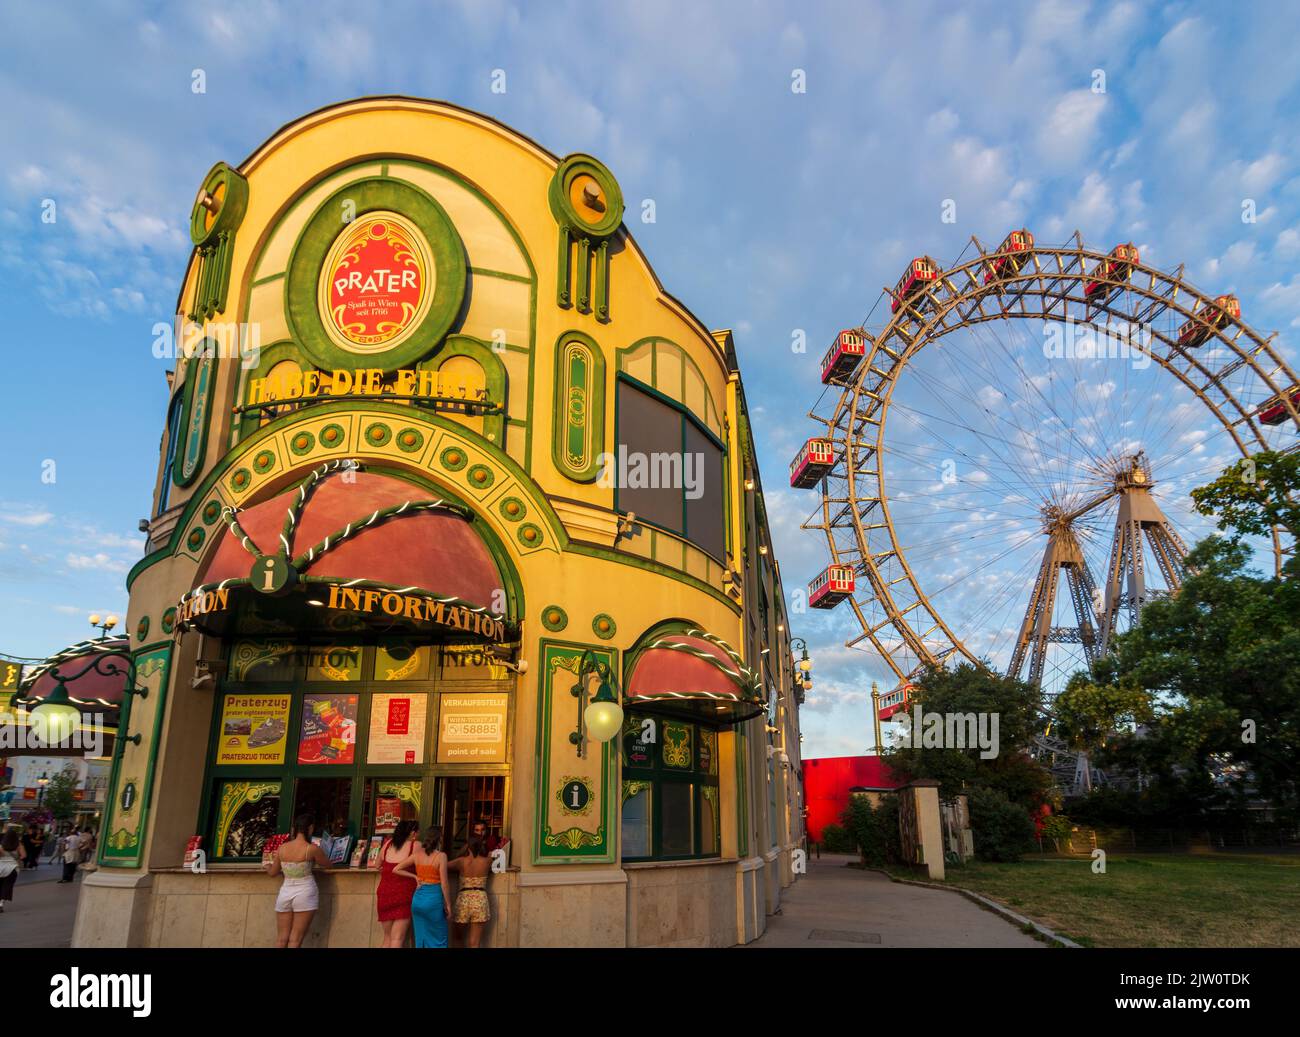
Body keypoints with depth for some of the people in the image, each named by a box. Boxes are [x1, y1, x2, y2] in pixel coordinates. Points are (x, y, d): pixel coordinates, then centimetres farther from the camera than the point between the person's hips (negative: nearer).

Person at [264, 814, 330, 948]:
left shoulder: (282, 848, 0)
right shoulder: (312, 848, -12)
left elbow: (273, 872, 14)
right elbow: (327, 865, 4)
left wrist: (266, 866, 38)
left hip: (285, 893, 4)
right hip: (304, 894, -4)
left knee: (281, 939, 12)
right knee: (295, 939, 0)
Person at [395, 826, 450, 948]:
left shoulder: (417, 854, 3)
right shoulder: (441, 856, -10)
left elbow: (396, 870, 8)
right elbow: (443, 883, -10)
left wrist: (415, 876, 11)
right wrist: (448, 905, -1)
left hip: (418, 898, 5)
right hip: (434, 898, -5)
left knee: (421, 938, 14)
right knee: (438, 939, 7)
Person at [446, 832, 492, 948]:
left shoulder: (461, 861, -1)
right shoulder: (487, 861, 0)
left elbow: (446, 866, 14)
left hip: (463, 899, 0)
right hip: (480, 899, 0)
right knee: (474, 943, 4)